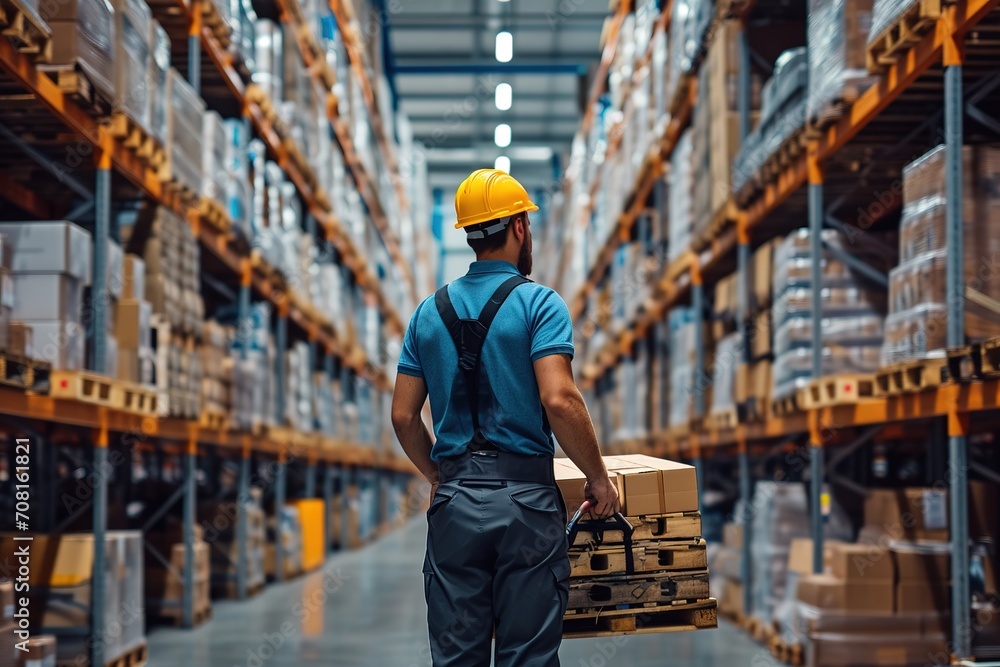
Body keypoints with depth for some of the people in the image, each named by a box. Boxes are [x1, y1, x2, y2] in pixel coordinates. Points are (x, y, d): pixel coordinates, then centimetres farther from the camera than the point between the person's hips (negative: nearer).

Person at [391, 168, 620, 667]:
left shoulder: (430, 312, 10)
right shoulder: (539, 303, -5)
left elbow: (403, 416, 9)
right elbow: (559, 400, -17)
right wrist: (598, 478, -5)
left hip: (454, 500, 4)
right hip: (525, 499, -4)